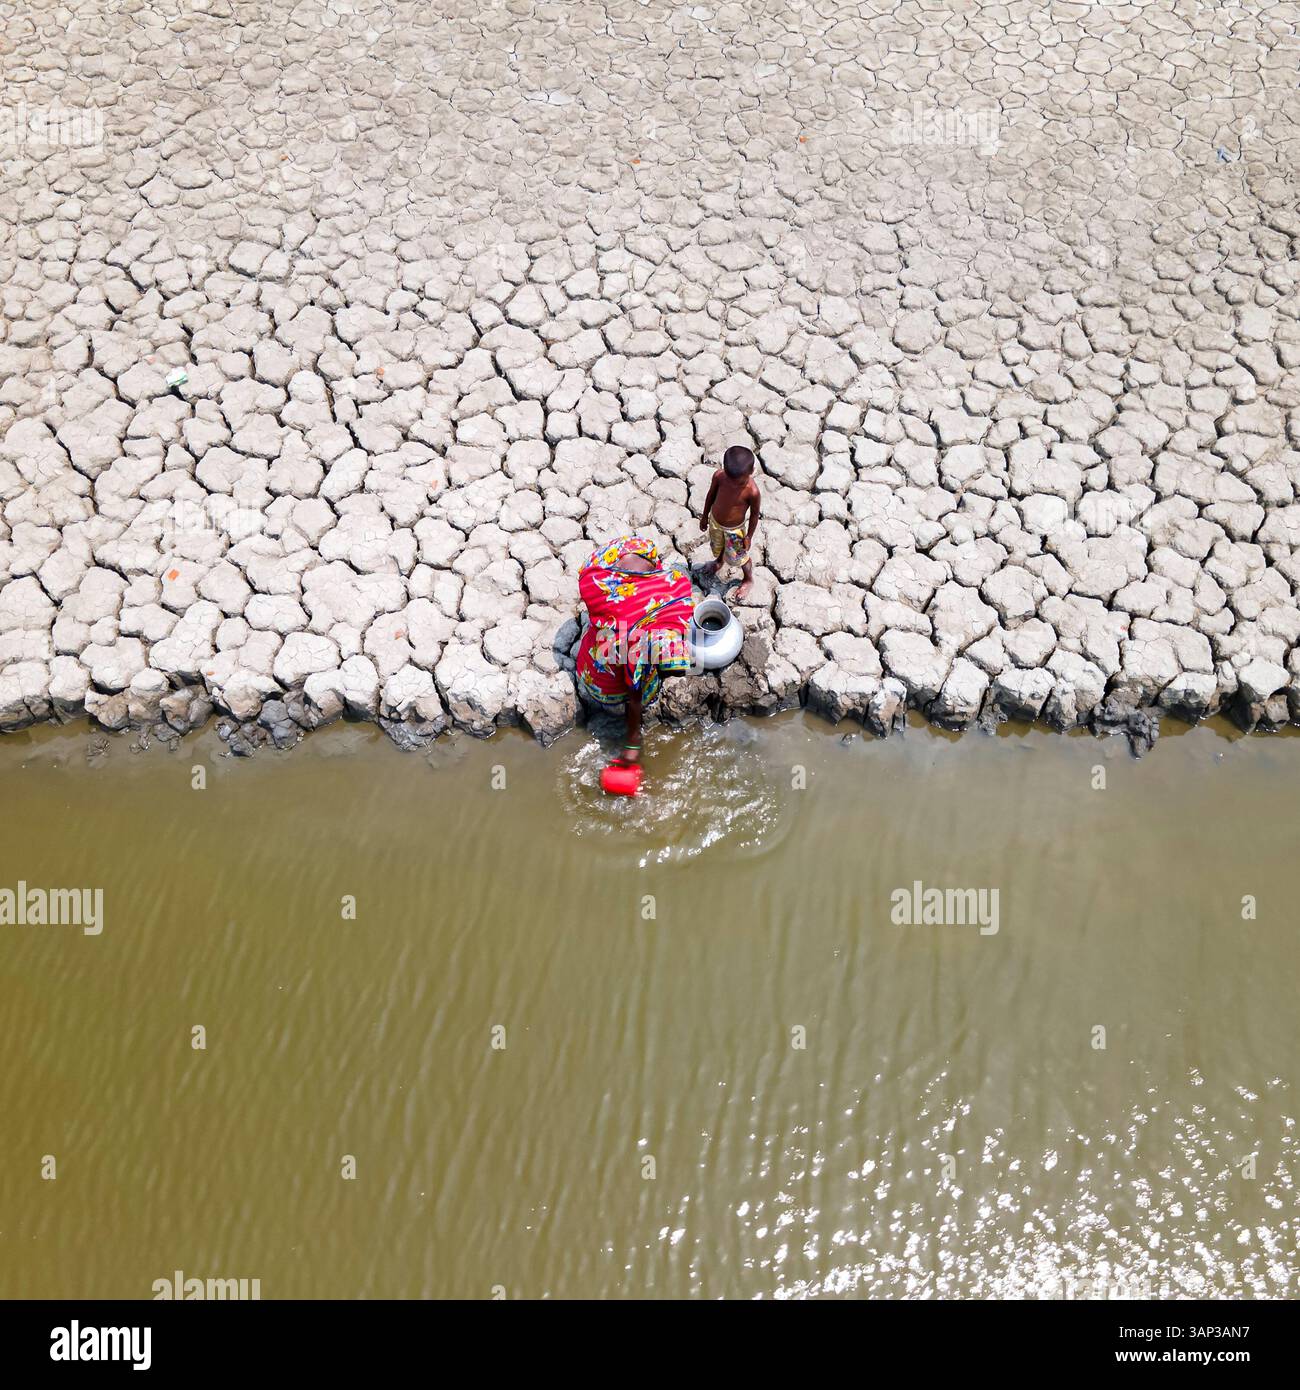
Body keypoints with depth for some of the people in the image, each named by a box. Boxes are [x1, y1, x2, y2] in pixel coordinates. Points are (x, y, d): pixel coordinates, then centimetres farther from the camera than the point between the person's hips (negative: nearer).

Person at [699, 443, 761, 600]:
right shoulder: (719, 476, -26)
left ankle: (748, 580, 49)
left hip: (734, 530, -4)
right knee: (717, 546, 33)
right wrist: (705, 516, 7)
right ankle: (719, 561, 67)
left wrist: (749, 536, -7)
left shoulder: (752, 491, -35)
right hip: (715, 522, 4)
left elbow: (754, 514, -17)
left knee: (740, 557, 19)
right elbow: (711, 495, -5)